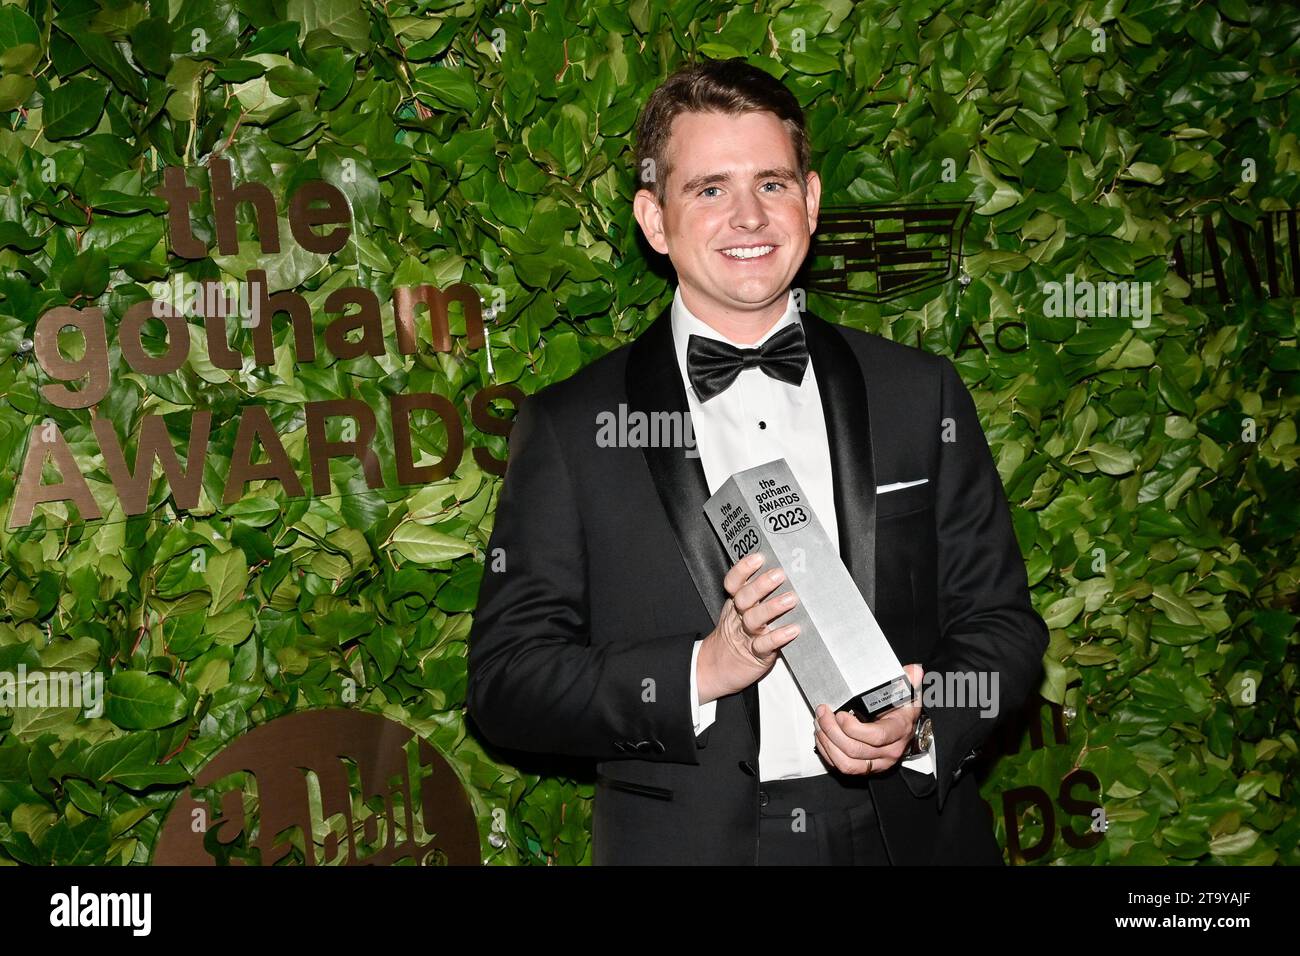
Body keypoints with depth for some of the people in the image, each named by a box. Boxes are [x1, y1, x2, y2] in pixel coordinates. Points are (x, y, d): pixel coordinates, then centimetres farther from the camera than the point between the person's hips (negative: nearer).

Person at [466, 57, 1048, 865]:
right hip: (686, 841, -2)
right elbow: (504, 683, -8)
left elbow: (1002, 622, 5)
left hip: (910, 834, 2)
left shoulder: (921, 395, 2)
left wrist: (922, 727, -14)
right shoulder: (570, 427, -4)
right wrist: (702, 673, -21)